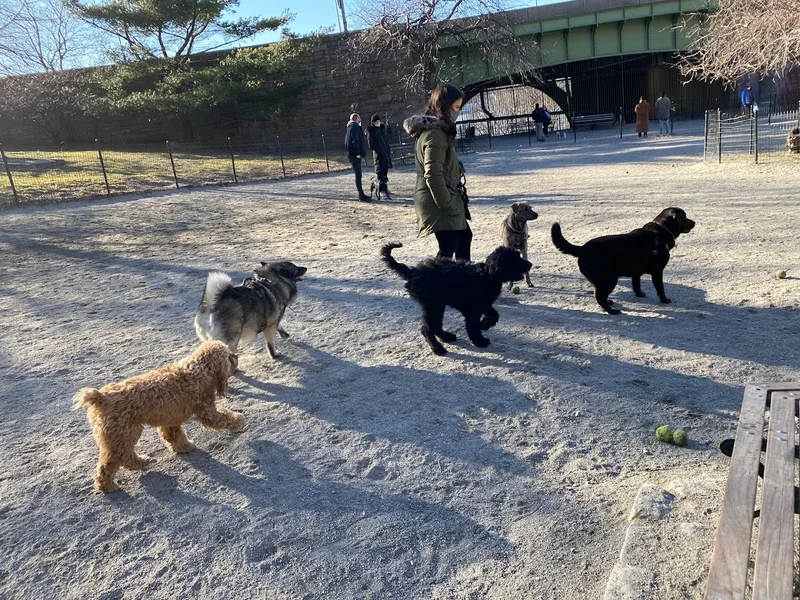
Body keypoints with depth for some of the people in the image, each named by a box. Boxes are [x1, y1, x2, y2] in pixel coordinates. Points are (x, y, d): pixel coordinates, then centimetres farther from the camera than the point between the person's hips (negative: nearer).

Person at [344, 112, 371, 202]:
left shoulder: (350, 127, 19)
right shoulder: (355, 127, -13)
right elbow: (355, 141, -21)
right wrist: (357, 153, -19)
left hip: (352, 153, 11)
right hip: (355, 154, -10)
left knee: (358, 175, 13)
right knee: (358, 175, -9)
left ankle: (361, 194, 19)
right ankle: (361, 195, -8)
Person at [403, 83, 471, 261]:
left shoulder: (435, 129, 14)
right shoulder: (435, 134, -20)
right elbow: (433, 176, -25)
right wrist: (447, 206, -20)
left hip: (447, 200, 11)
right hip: (439, 204, -11)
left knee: (464, 237, 22)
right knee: (448, 248, -6)